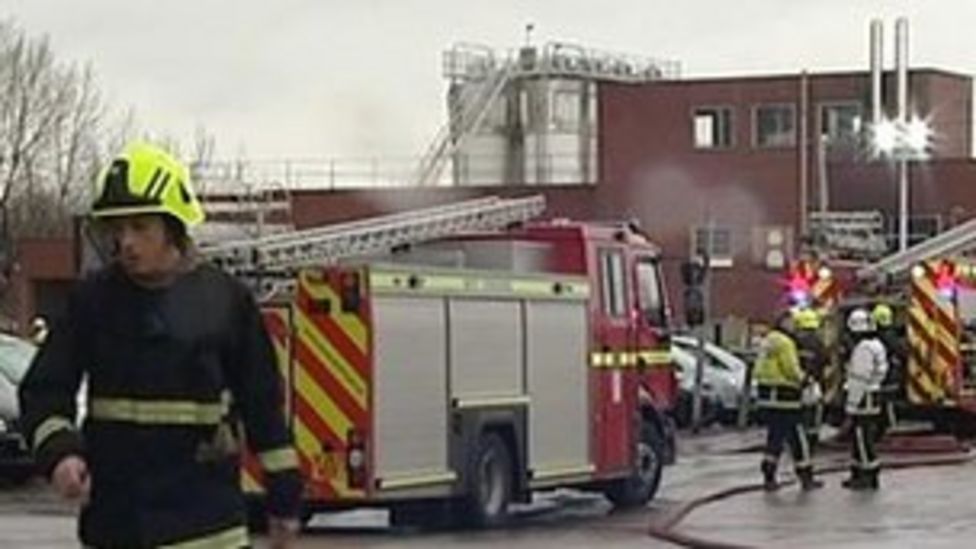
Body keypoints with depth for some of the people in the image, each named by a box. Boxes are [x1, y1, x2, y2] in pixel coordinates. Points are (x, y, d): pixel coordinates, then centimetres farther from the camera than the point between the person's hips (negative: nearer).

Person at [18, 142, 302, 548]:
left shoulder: (225, 299, -1)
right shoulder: (93, 298, 1)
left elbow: (262, 404, 6)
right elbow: (45, 390, 2)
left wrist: (284, 498, 9)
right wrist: (59, 451, -18)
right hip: (113, 515, 2)